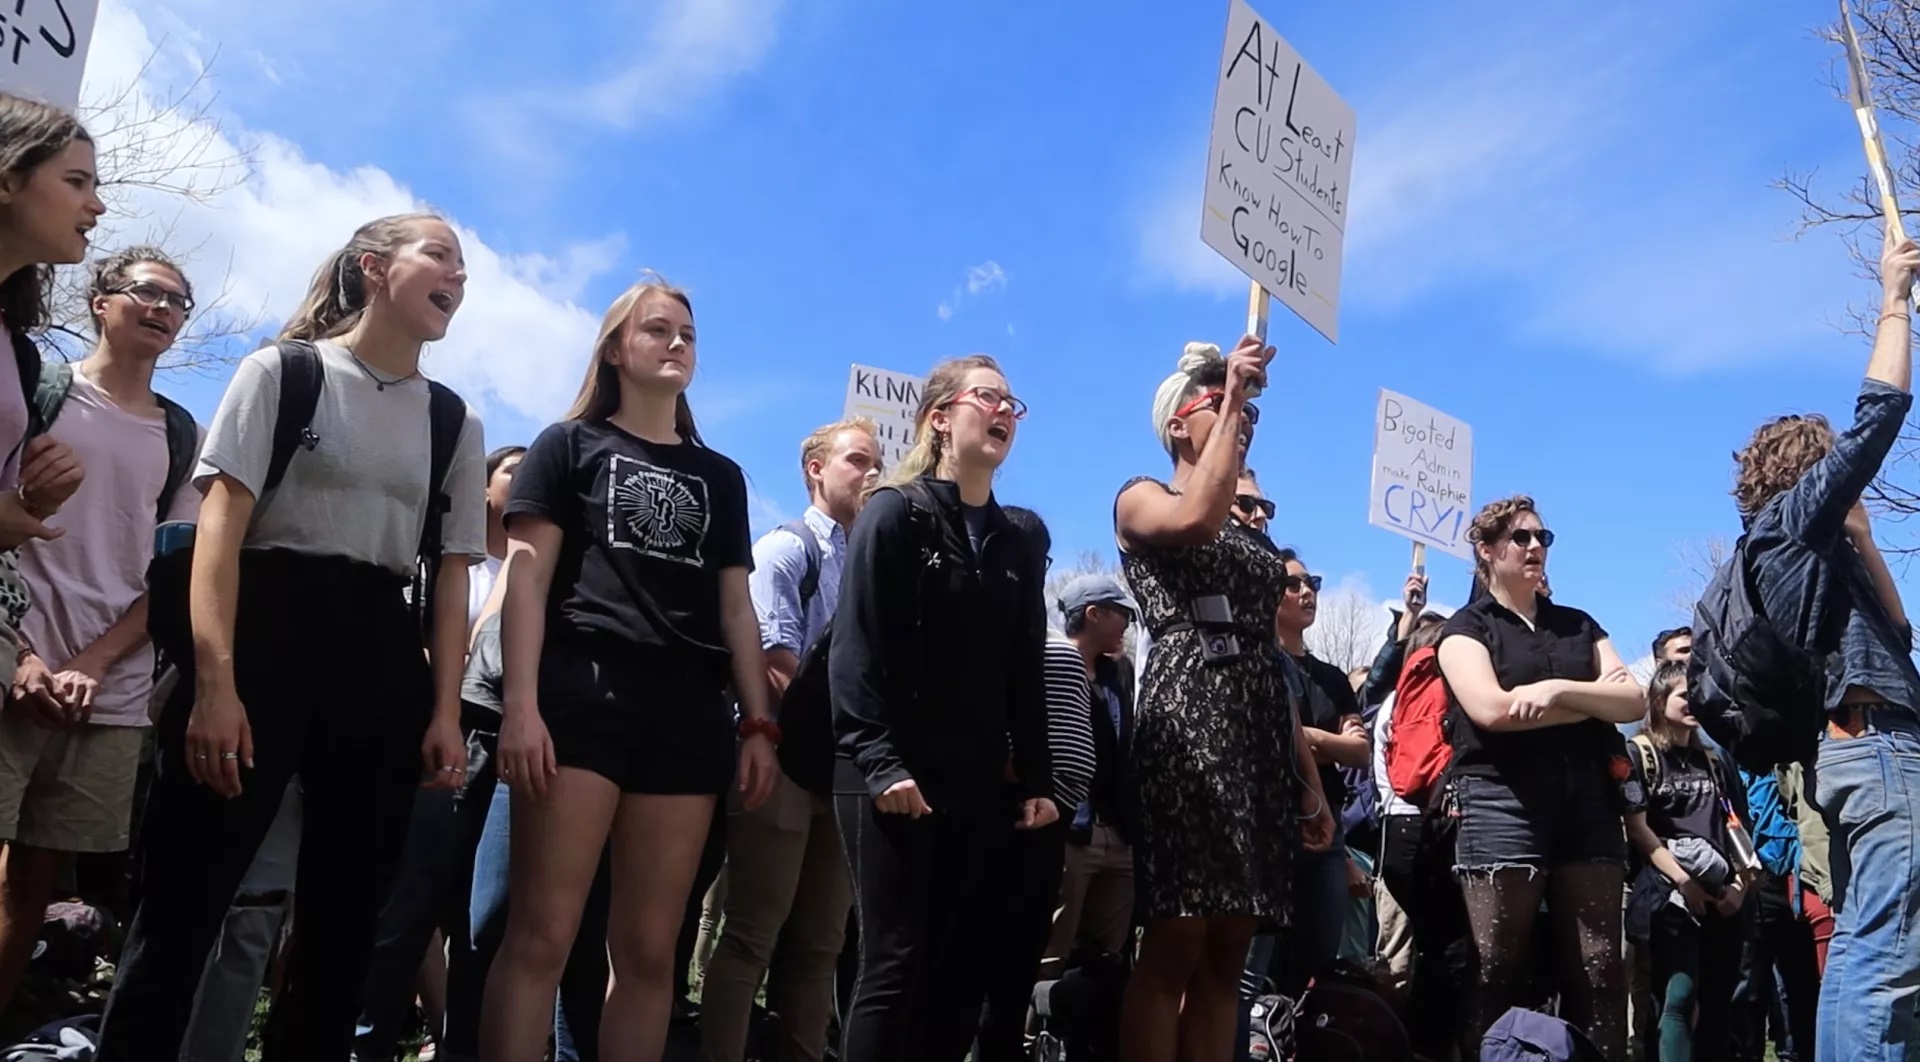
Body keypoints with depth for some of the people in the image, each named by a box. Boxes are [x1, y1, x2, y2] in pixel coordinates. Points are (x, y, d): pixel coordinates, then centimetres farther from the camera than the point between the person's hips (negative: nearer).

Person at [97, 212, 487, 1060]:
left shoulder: (455, 423, 14)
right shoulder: (283, 371, 4)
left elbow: (452, 576, 11)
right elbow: (220, 526, -5)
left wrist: (445, 709, 1)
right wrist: (214, 680, -16)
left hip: (383, 655, 4)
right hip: (266, 628, -3)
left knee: (345, 914, 8)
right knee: (183, 903, -5)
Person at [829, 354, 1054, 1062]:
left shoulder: (1014, 547, 16)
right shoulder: (895, 514, -2)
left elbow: (1025, 677, 15)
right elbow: (856, 651, -11)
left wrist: (1036, 780, 8)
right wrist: (880, 763, -19)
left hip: (981, 786, 6)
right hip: (896, 779, -6)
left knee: (960, 971, 7)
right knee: (895, 967, -5)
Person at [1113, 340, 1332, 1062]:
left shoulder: (1252, 535, 25)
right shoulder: (1140, 499, 8)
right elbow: (1198, 521, -18)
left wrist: (1310, 779, 15)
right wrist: (1232, 393, -9)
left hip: (1261, 730, 7)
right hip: (1189, 719, -6)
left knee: (1227, 955, 4)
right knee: (1175, 946, -11)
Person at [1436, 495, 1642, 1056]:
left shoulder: (1579, 625, 21)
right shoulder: (1467, 627, 7)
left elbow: (1633, 701, 8)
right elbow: (1491, 710, -11)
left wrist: (1559, 689, -11)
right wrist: (1594, 701, -1)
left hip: (1587, 800, 4)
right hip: (1503, 800, -4)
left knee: (1599, 969, 0)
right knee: (1498, 973, -4)